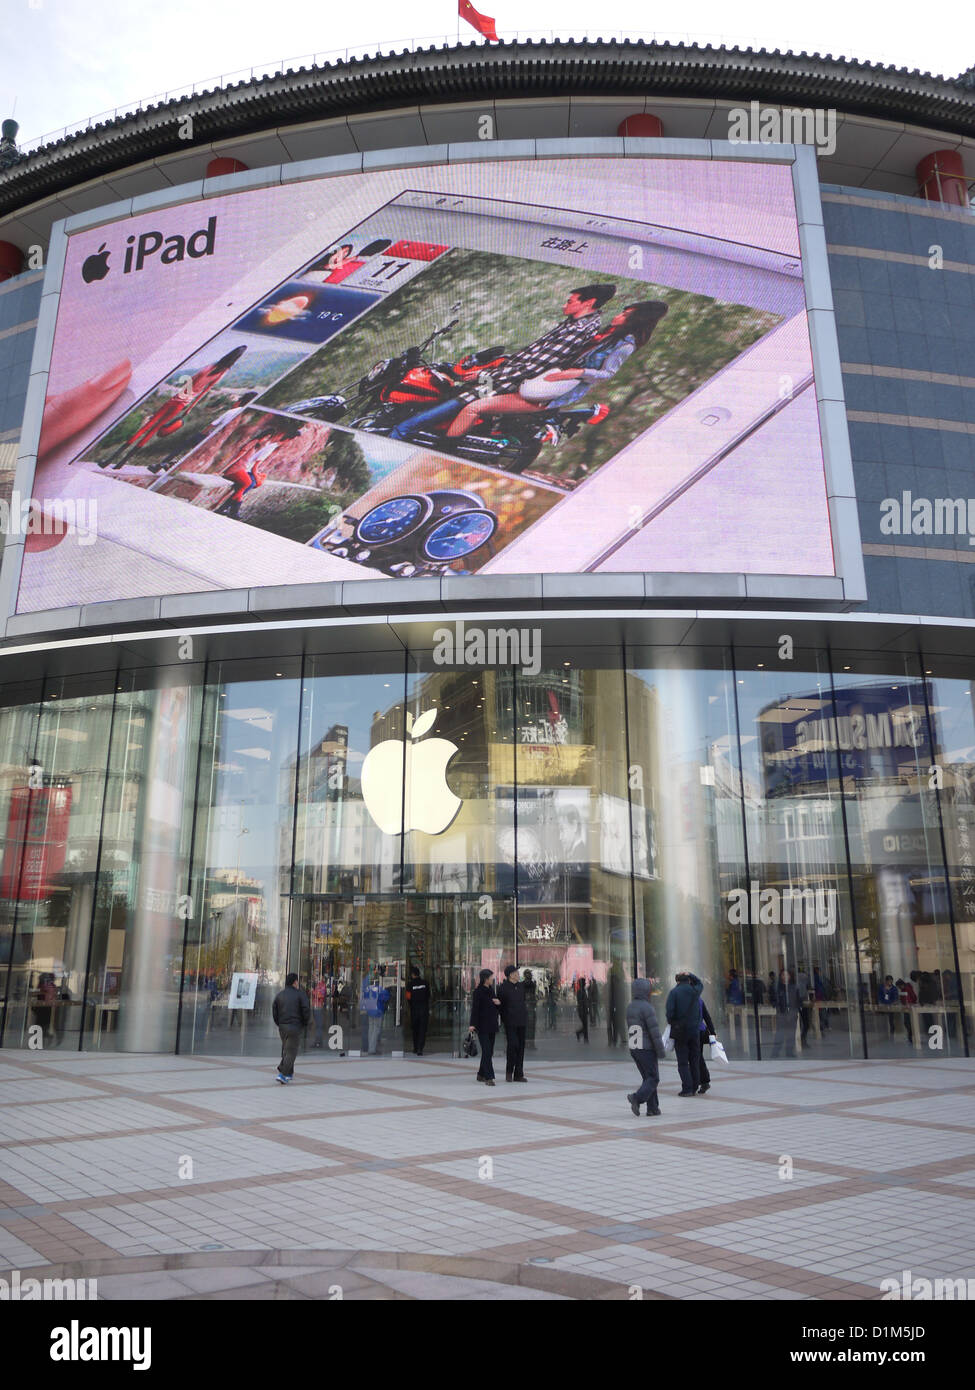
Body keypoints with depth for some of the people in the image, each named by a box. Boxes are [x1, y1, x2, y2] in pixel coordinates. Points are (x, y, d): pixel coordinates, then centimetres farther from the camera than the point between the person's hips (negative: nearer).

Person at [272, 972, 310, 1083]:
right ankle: (282, 1074, -14)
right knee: (291, 1052, -3)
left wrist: (280, 1024, 17)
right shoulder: (300, 994, -5)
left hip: (282, 1027, 5)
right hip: (295, 1027, -5)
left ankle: (289, 1074, 23)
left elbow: (274, 1012, 6)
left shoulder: (279, 995, 8)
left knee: (286, 1050, 19)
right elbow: (306, 1010, -11)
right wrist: (305, 1024, 4)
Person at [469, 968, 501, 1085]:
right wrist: (472, 1024, -24)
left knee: (489, 1051, 11)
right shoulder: (478, 992, -9)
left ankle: (481, 1075, 22)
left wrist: (499, 1003, -3)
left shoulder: (491, 990, 13)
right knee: (487, 1051, -11)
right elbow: (474, 1008, -16)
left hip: (492, 1025, 8)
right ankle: (488, 1078, -12)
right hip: (482, 1026, -8)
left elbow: (497, 1008, 20)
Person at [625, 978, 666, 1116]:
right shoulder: (647, 1007, -17)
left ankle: (652, 1108, 11)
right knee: (653, 1079, 1)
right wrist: (660, 1050, -12)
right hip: (647, 1049, -7)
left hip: (633, 1049, 7)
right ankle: (637, 1098, -17)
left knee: (647, 1078, 15)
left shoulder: (629, 1007, 8)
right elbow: (654, 1031, -18)